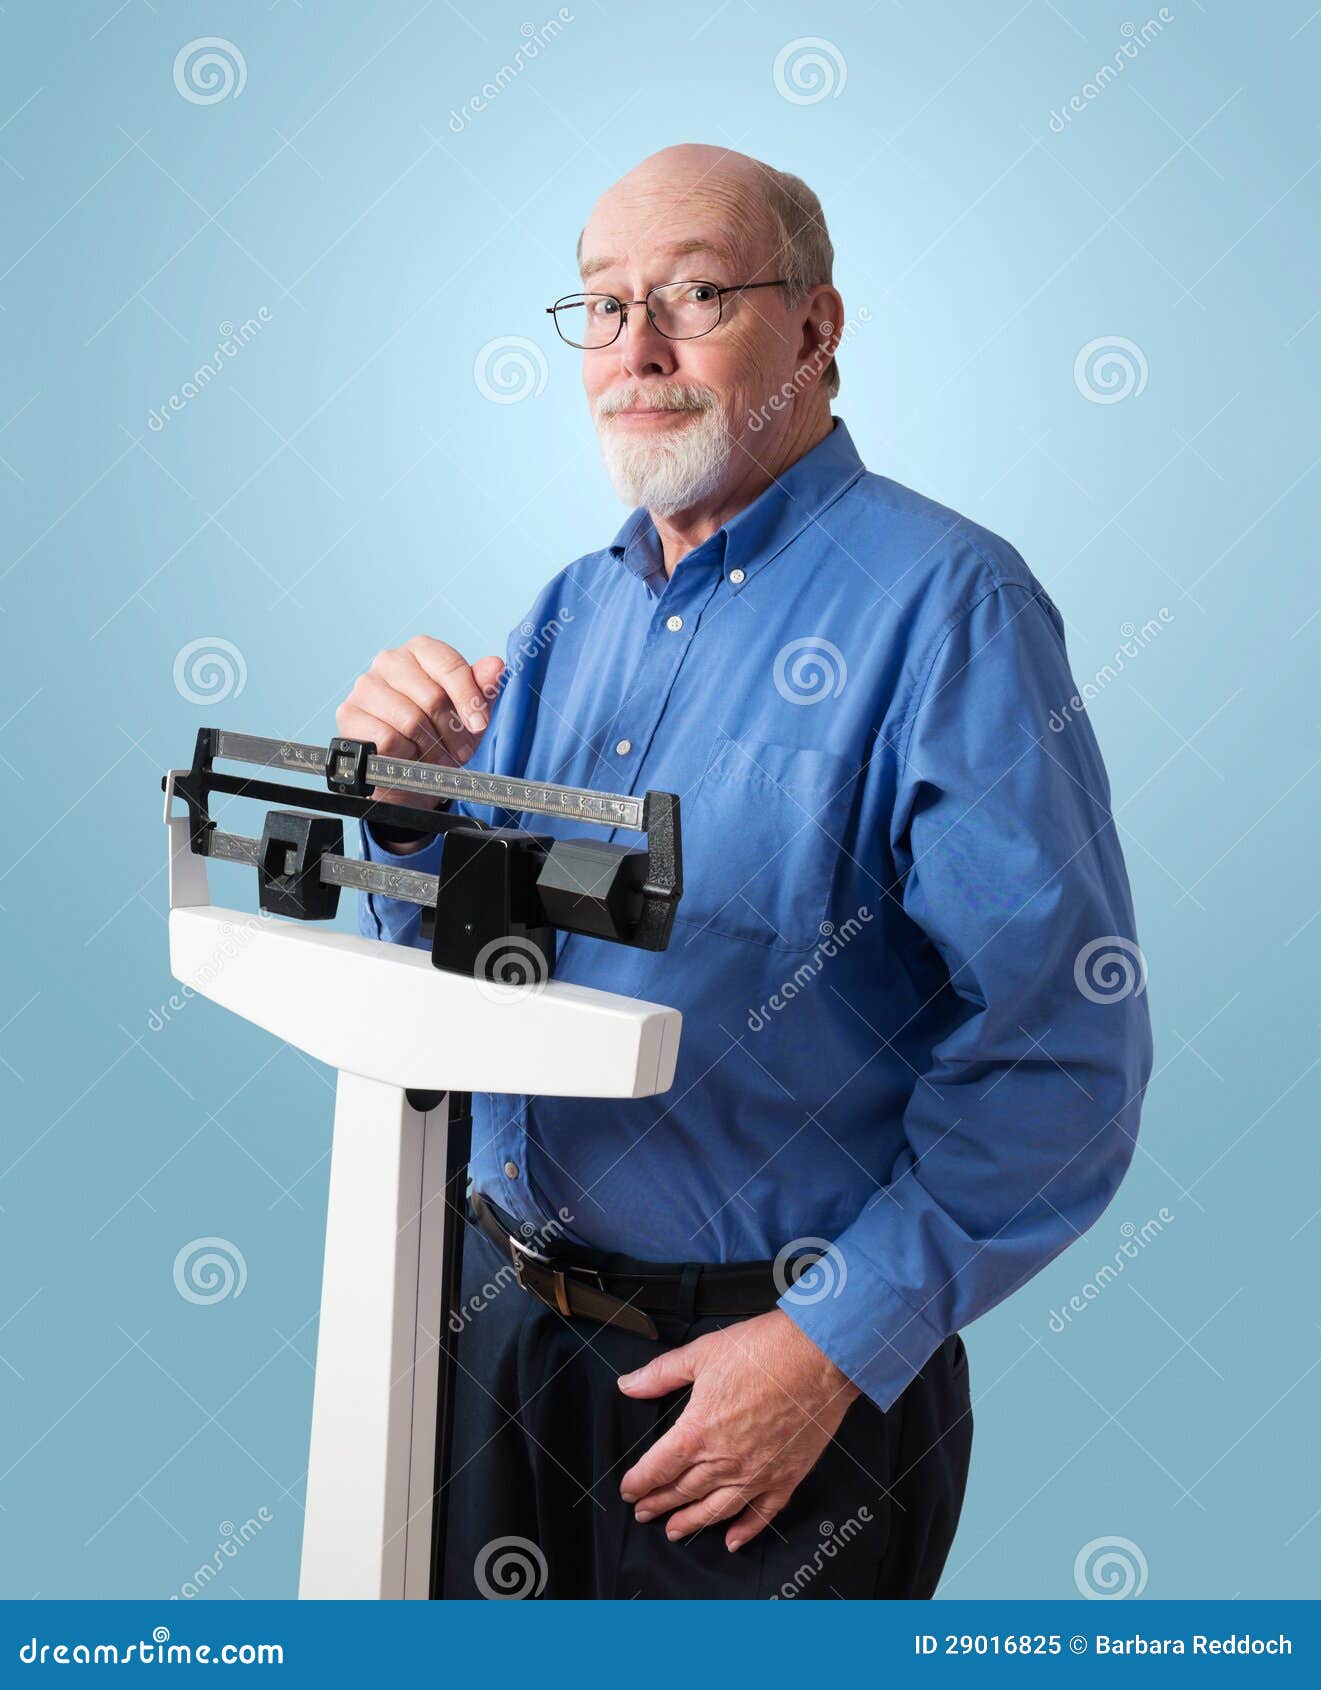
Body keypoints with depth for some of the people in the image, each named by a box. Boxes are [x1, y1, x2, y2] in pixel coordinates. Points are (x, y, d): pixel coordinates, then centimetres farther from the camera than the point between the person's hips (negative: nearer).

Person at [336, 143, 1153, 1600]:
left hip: (791, 1369, -6)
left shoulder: (943, 602, -14)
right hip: (504, 1320, 6)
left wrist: (840, 1347, -20)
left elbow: (1063, 1047, -19)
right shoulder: (573, 610, 7)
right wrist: (409, 806, -9)